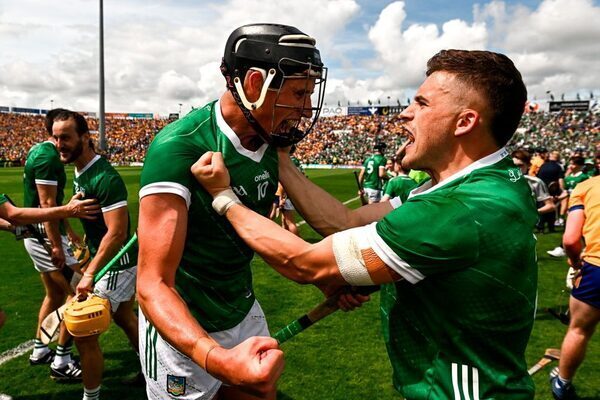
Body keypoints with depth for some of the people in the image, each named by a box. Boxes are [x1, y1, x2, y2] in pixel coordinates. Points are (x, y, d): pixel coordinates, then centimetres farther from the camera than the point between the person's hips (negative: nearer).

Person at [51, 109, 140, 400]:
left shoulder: (104, 178, -25)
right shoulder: (79, 172, 5)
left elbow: (117, 232, -28)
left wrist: (90, 273, -30)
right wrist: (86, 249, 20)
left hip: (115, 265, -10)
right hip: (112, 260, 10)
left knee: (84, 334, -2)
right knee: (124, 318, 25)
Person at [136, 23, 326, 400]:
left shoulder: (270, 145, -5)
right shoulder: (180, 148, -27)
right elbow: (153, 285, -29)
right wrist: (216, 358, -45)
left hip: (243, 311, 6)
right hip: (185, 329, -6)